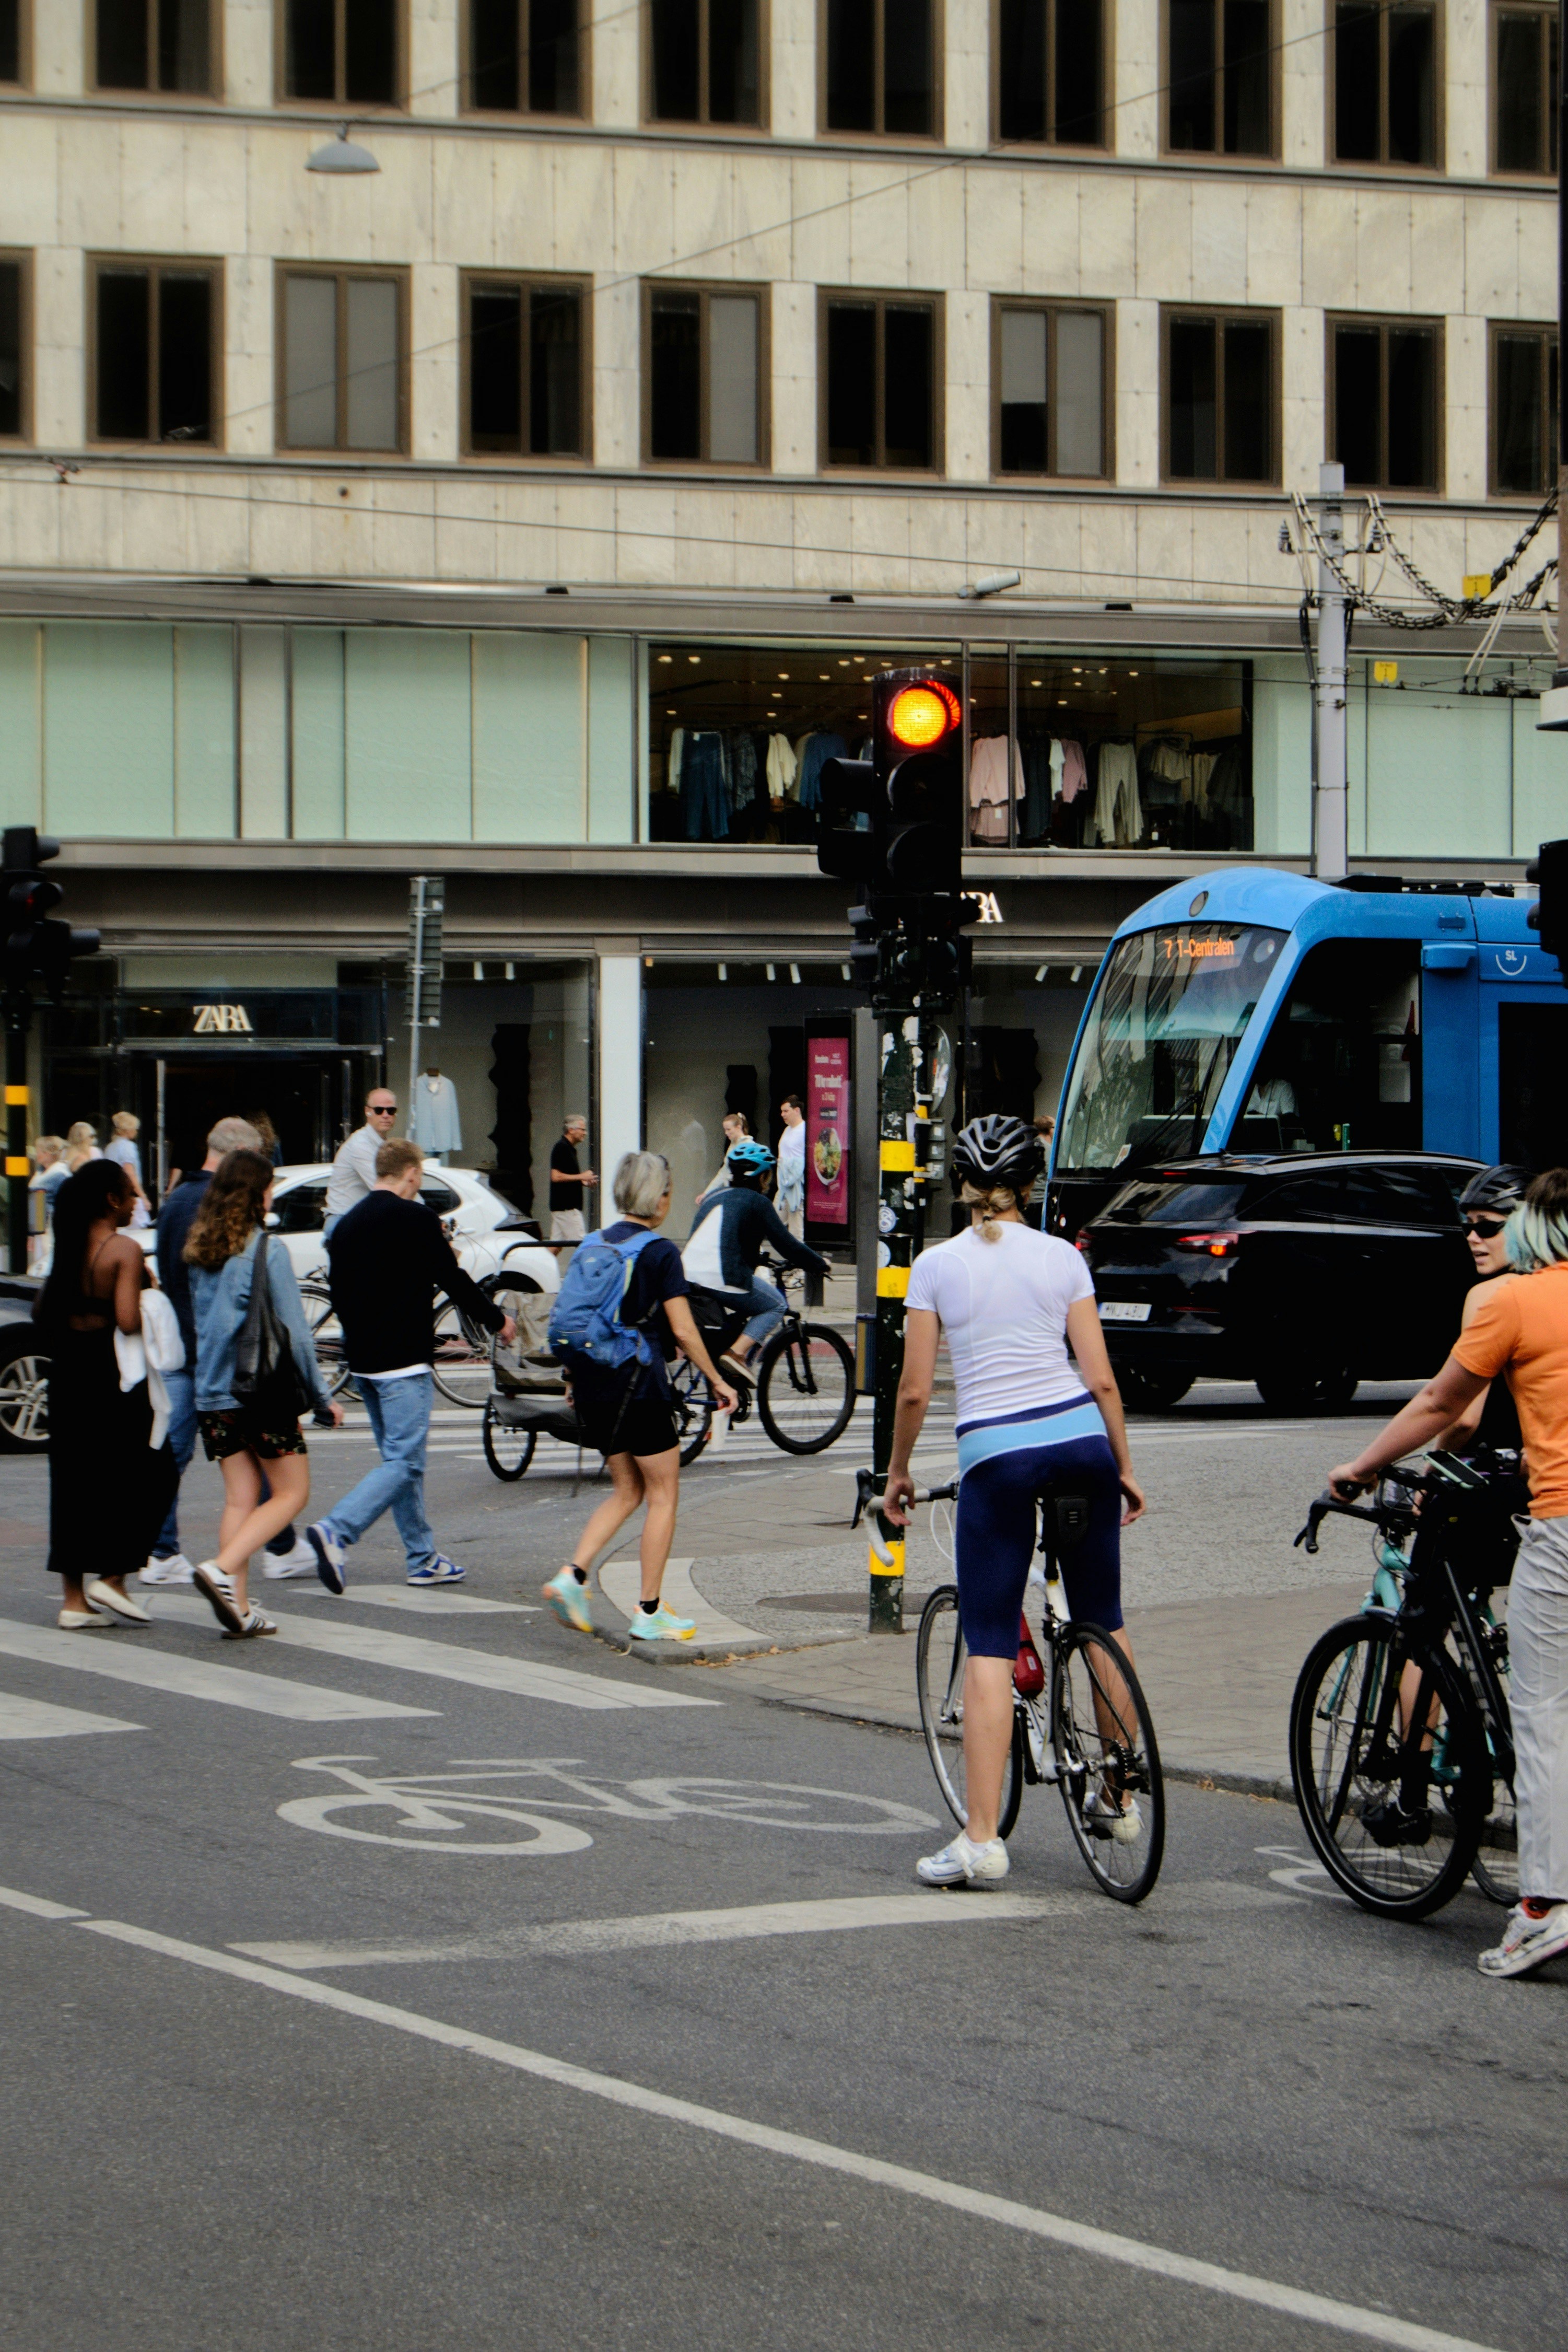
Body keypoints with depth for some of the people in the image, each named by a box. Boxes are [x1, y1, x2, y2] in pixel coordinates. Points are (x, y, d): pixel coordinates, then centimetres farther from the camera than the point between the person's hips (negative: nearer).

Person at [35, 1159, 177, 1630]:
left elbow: (42, 1313, 10)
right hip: (113, 1378, -7)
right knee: (151, 1473, 7)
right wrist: (147, 1304, -2)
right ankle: (112, 1576, 0)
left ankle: (74, 1599, 10)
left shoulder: (70, 1248, 8)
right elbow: (128, 1321, -21)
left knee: (73, 1483, 9)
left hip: (67, 1376, 7)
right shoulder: (125, 1250, -13)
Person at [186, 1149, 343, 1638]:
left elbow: (198, 1320, 14)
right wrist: (322, 1396, -1)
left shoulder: (199, 1252, 7)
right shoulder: (267, 1251, -11)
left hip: (213, 1394, 6)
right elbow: (293, 1331, -10)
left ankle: (239, 1608, 3)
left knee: (240, 1496, 10)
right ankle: (223, 1569, -16)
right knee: (291, 1492, 3)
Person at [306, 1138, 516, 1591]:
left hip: (363, 1362, 8)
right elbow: (452, 1280, -9)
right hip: (404, 1361, -8)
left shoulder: (347, 1225, 11)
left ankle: (423, 1558, 17)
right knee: (403, 1463, -8)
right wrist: (497, 1321, 5)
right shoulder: (416, 1218, -10)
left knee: (400, 1458, 15)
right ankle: (334, 1531, -25)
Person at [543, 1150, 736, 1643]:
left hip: (593, 1387, 6)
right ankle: (649, 1612, 5)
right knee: (663, 1493, 7)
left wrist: (575, 1377, 22)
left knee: (627, 1491, 18)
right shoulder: (659, 1252, -10)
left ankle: (572, 1576, -1)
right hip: (638, 1385, -6)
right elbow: (683, 1330, -12)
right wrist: (717, 1381, -2)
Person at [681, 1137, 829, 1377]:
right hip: (724, 1279, -7)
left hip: (689, 1276, 7)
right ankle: (738, 1353, -6)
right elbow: (787, 1246, -3)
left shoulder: (713, 1197, 22)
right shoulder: (758, 1202, 0)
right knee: (775, 1306, 12)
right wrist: (821, 1265, 12)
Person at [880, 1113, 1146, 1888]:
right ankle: (1119, 1799, 29)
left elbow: (914, 1392, 1)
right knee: (1102, 1623, 18)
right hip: (1081, 1439, 2)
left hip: (994, 1454, -2)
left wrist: (898, 1474, 15)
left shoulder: (937, 1265, 3)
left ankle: (981, 1838, -7)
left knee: (989, 1648, -1)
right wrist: (1124, 1469, 14)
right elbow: (1102, 1379, 4)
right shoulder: (1062, 1258, 7)